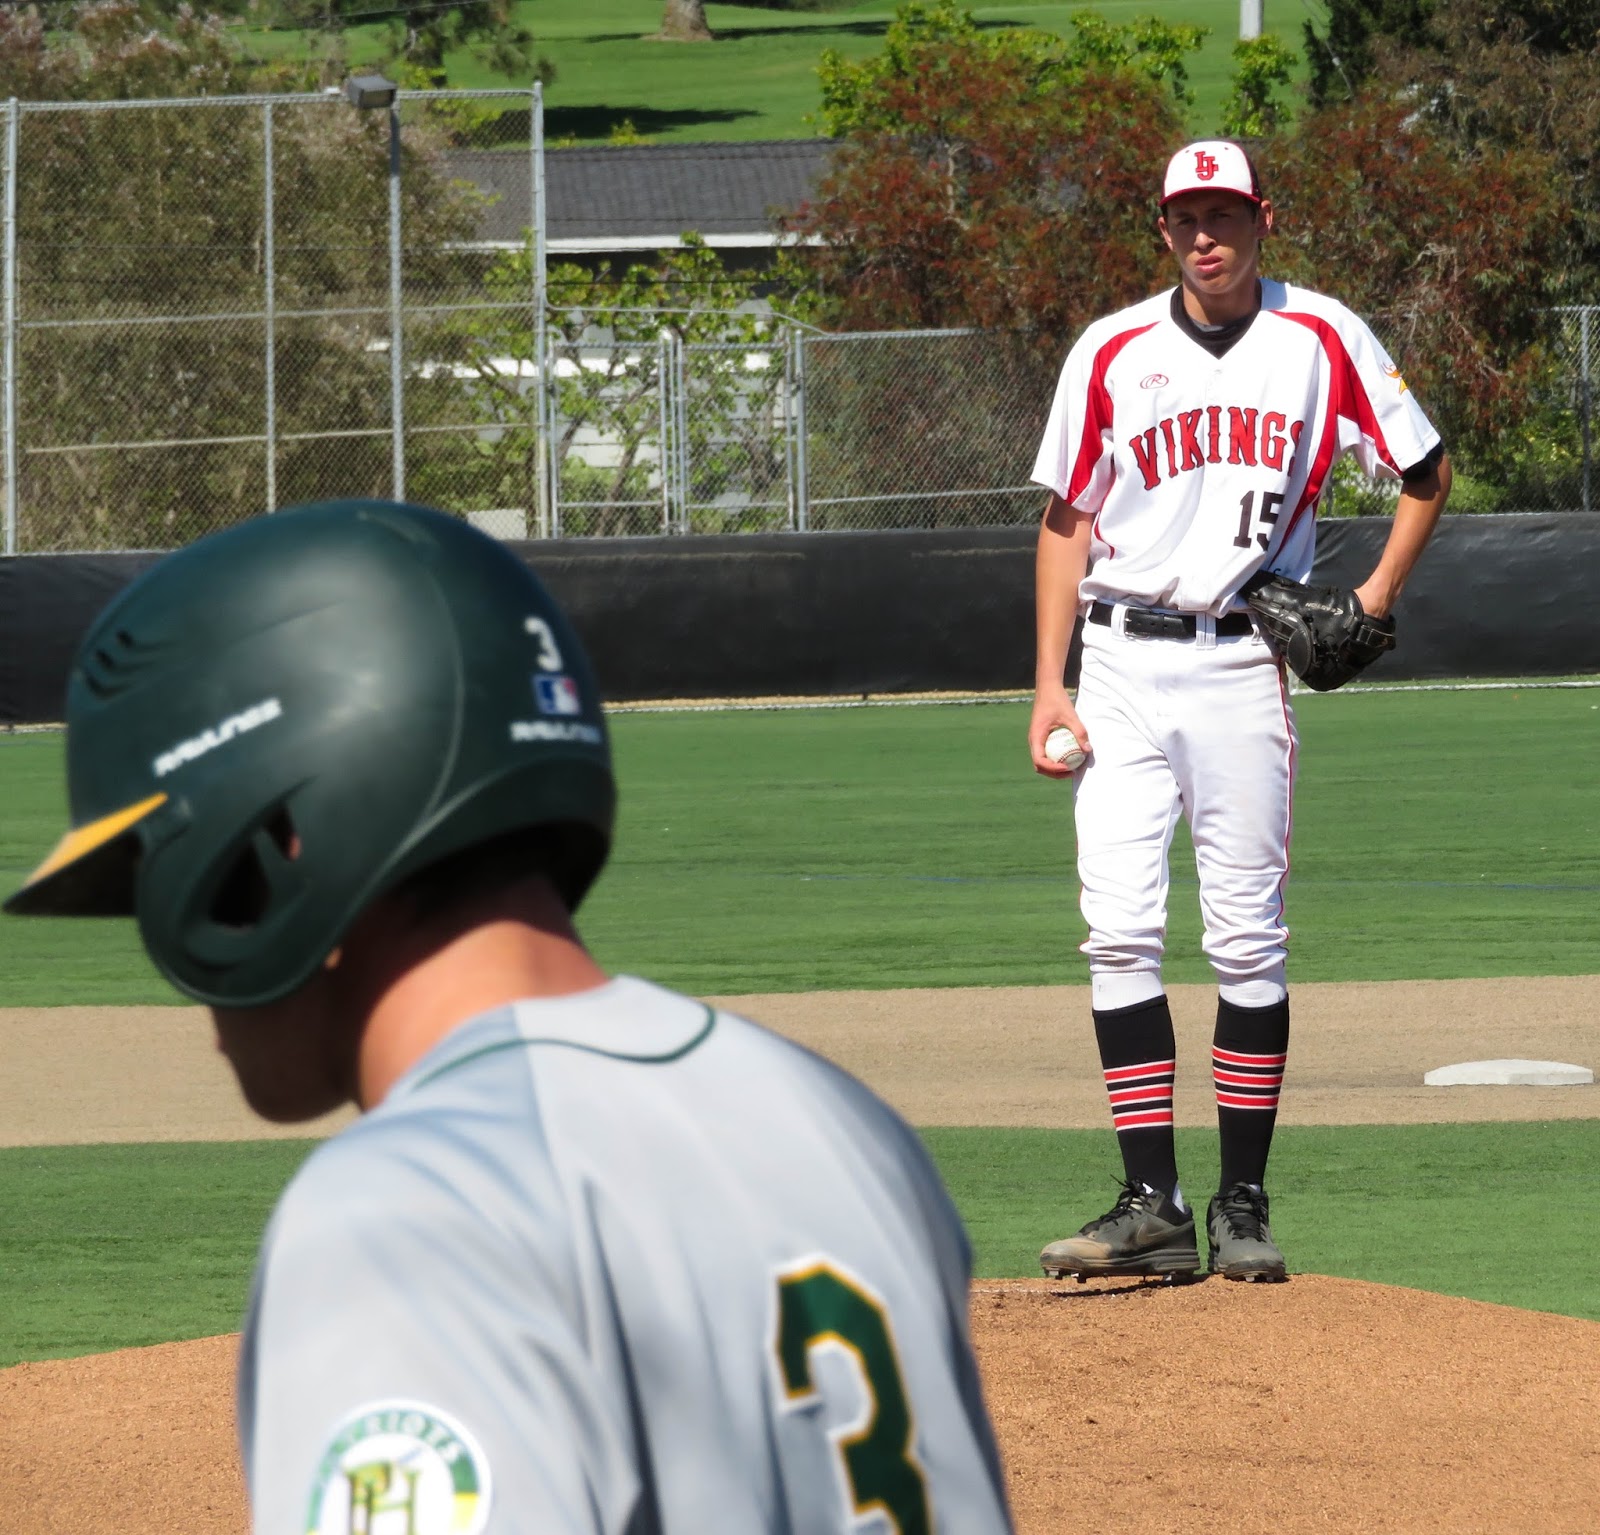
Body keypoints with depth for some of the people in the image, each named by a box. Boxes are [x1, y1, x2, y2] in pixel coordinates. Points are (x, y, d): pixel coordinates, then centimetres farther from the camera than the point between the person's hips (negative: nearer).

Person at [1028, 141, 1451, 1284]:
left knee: (1249, 940, 0)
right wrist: (1050, 686, 2)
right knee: (1121, 933, -8)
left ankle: (1244, 1207, 7)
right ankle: (1153, 1204, -7)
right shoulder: (1113, 353, 5)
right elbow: (1067, 518, 9)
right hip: (1122, 666, 1)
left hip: (1246, 665, -1)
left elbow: (1427, 472, 13)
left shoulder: (1323, 341, 3)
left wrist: (1378, 594, 0)